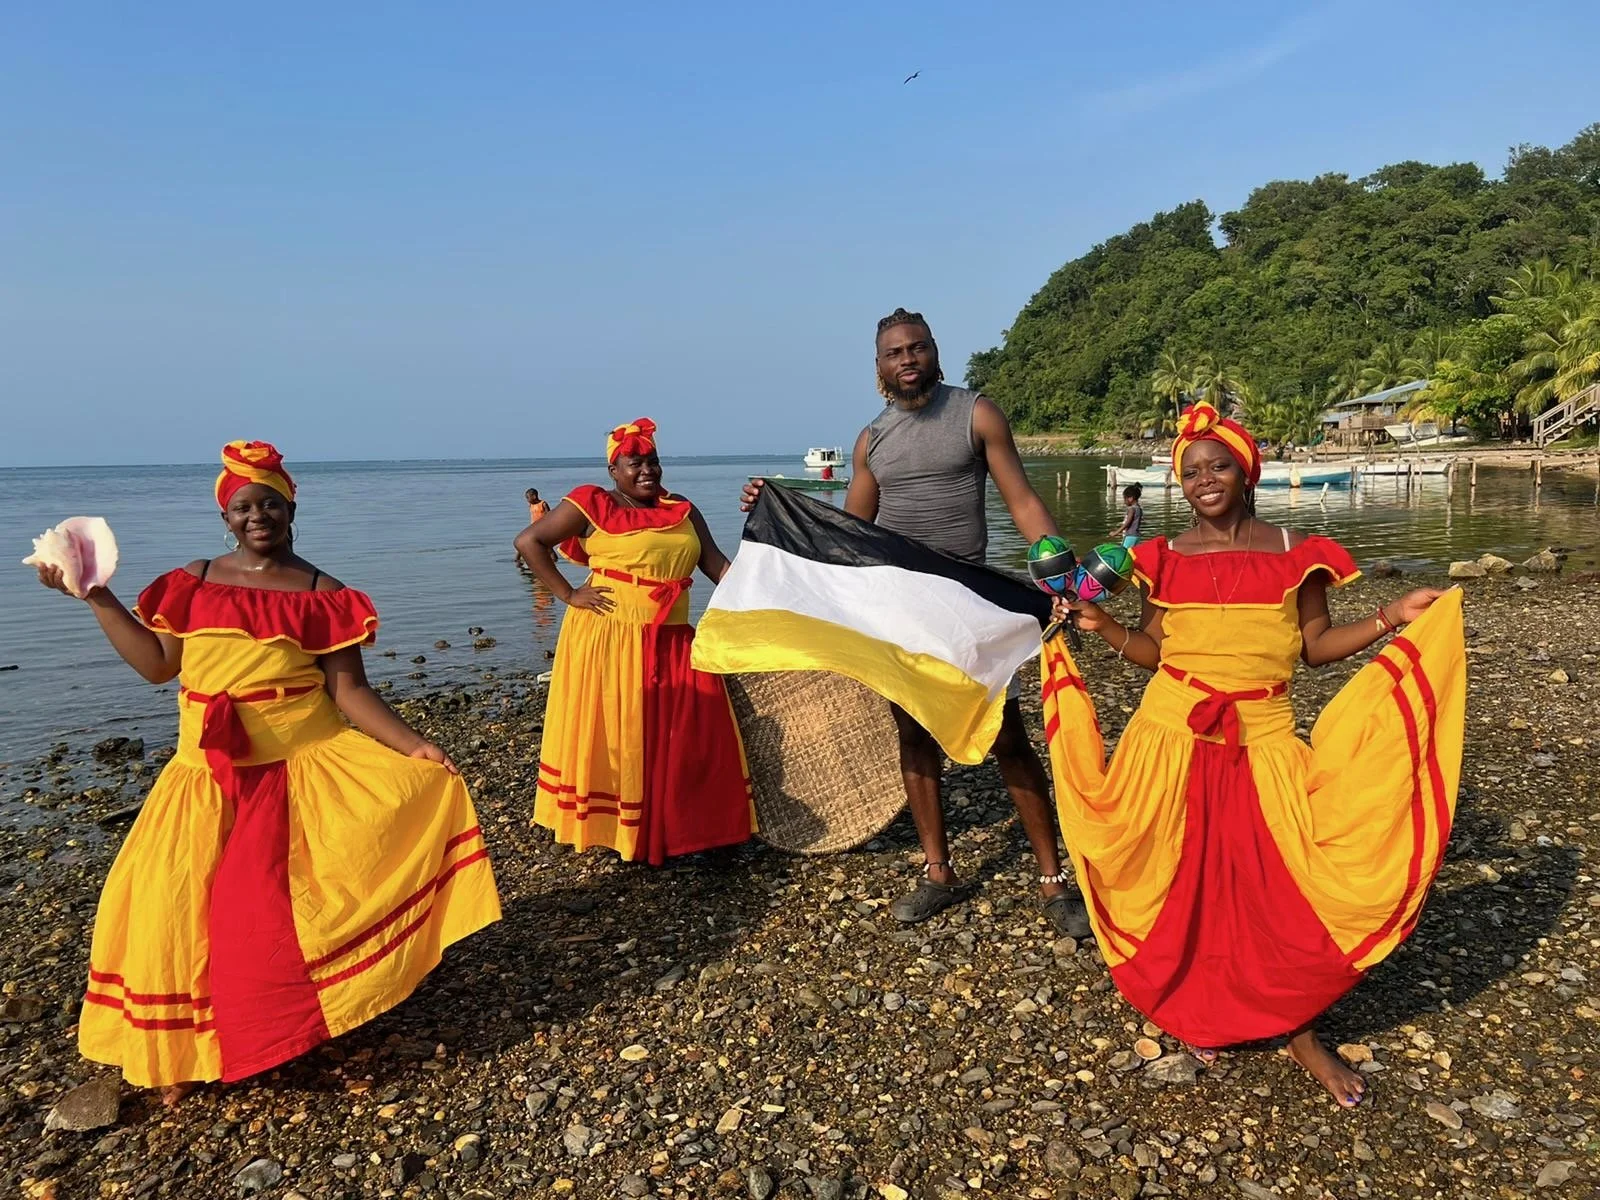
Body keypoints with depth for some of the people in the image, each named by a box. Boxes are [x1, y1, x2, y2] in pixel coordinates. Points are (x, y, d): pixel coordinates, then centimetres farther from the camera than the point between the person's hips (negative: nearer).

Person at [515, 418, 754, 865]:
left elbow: (718, 566, 8)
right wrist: (568, 594, -8)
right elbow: (528, 541, -3)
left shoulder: (682, 511, 12)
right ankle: (611, 831, 10)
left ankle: (679, 831, 15)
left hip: (670, 646, 5)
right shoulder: (592, 506, -2)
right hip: (607, 641, -5)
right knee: (611, 737, 1)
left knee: (685, 741, 4)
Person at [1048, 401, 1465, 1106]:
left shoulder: (1294, 553, 3)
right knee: (1184, 879, 7)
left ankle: (1295, 1026, 19)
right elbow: (1154, 650, 9)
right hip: (1174, 735, 1)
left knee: (1282, 886, -2)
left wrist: (1389, 620, -4)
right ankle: (1199, 1011, 28)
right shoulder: (1165, 559, 4)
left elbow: (1315, 646, 6)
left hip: (1262, 740, 0)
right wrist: (1100, 626, -5)